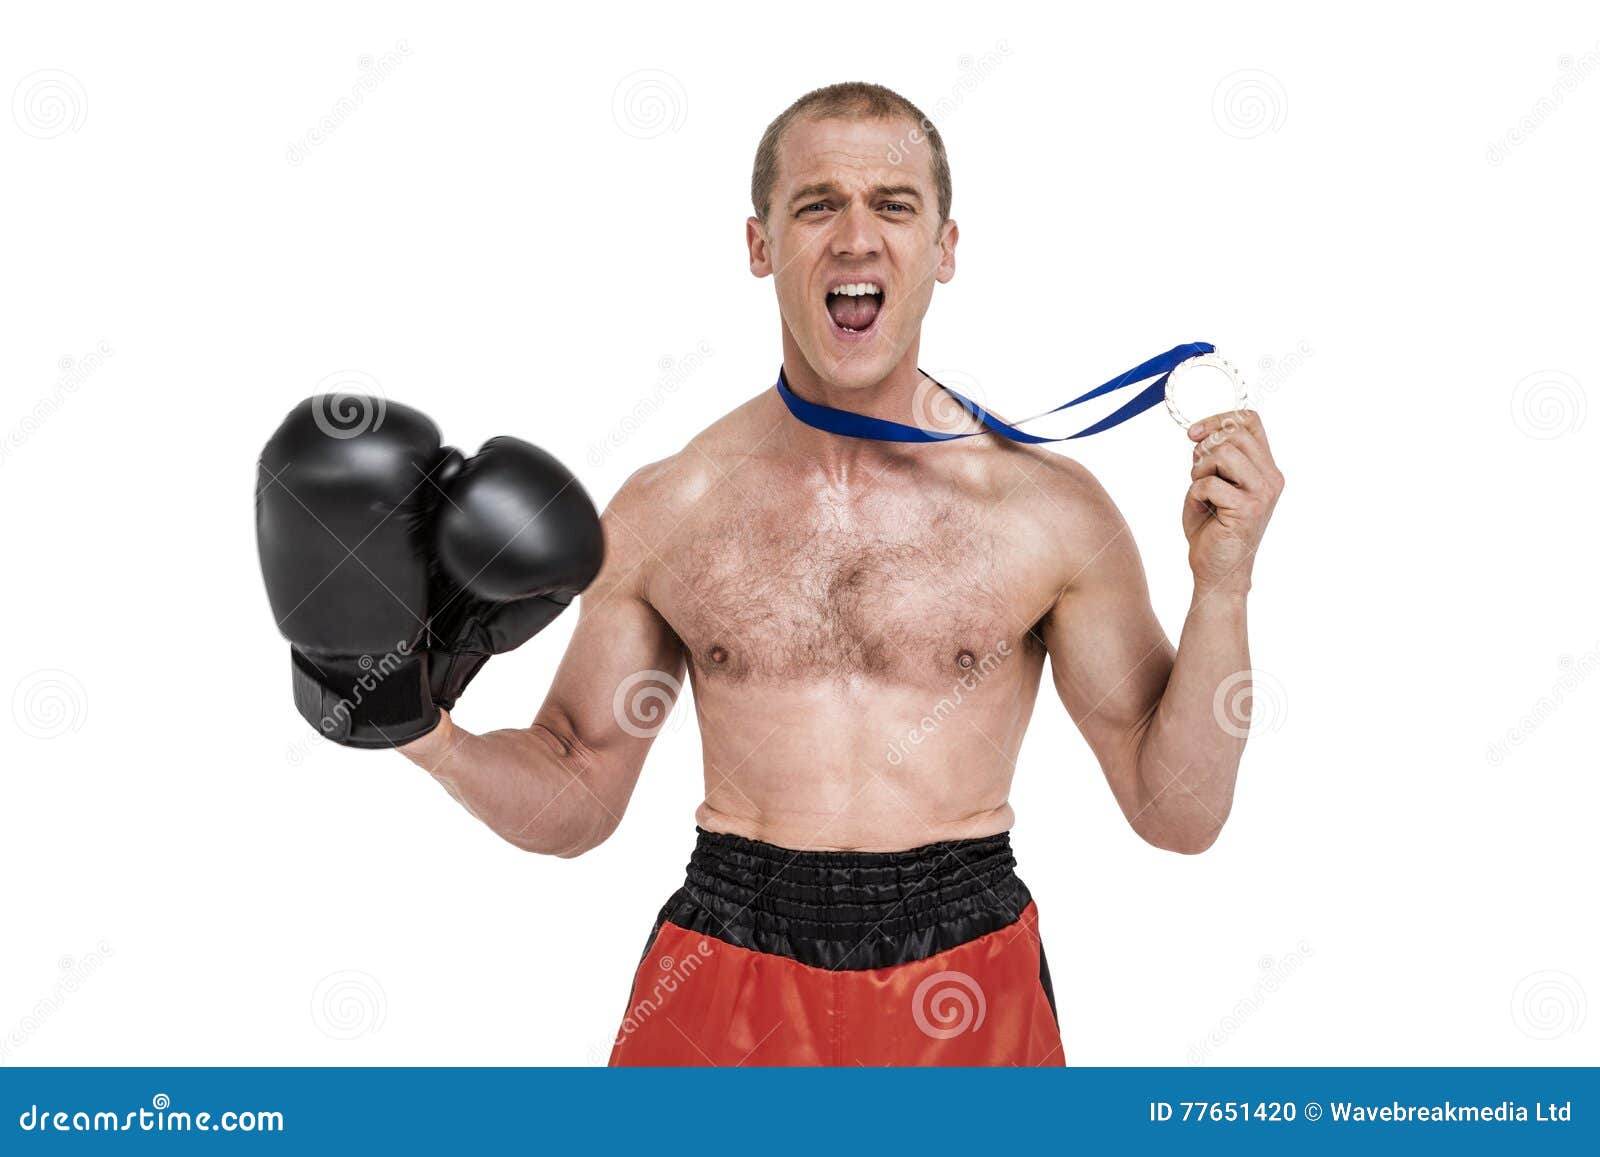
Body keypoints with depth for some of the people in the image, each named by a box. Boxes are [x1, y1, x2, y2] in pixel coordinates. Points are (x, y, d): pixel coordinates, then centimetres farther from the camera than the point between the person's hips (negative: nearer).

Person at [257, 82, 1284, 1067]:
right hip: (726, 971, 1)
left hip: (963, 985, -1)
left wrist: (1222, 587, -14)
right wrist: (441, 745, -11)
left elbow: (1177, 815, -3)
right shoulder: (661, 514, -1)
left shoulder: (1051, 508, -5)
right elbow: (577, 800, 8)